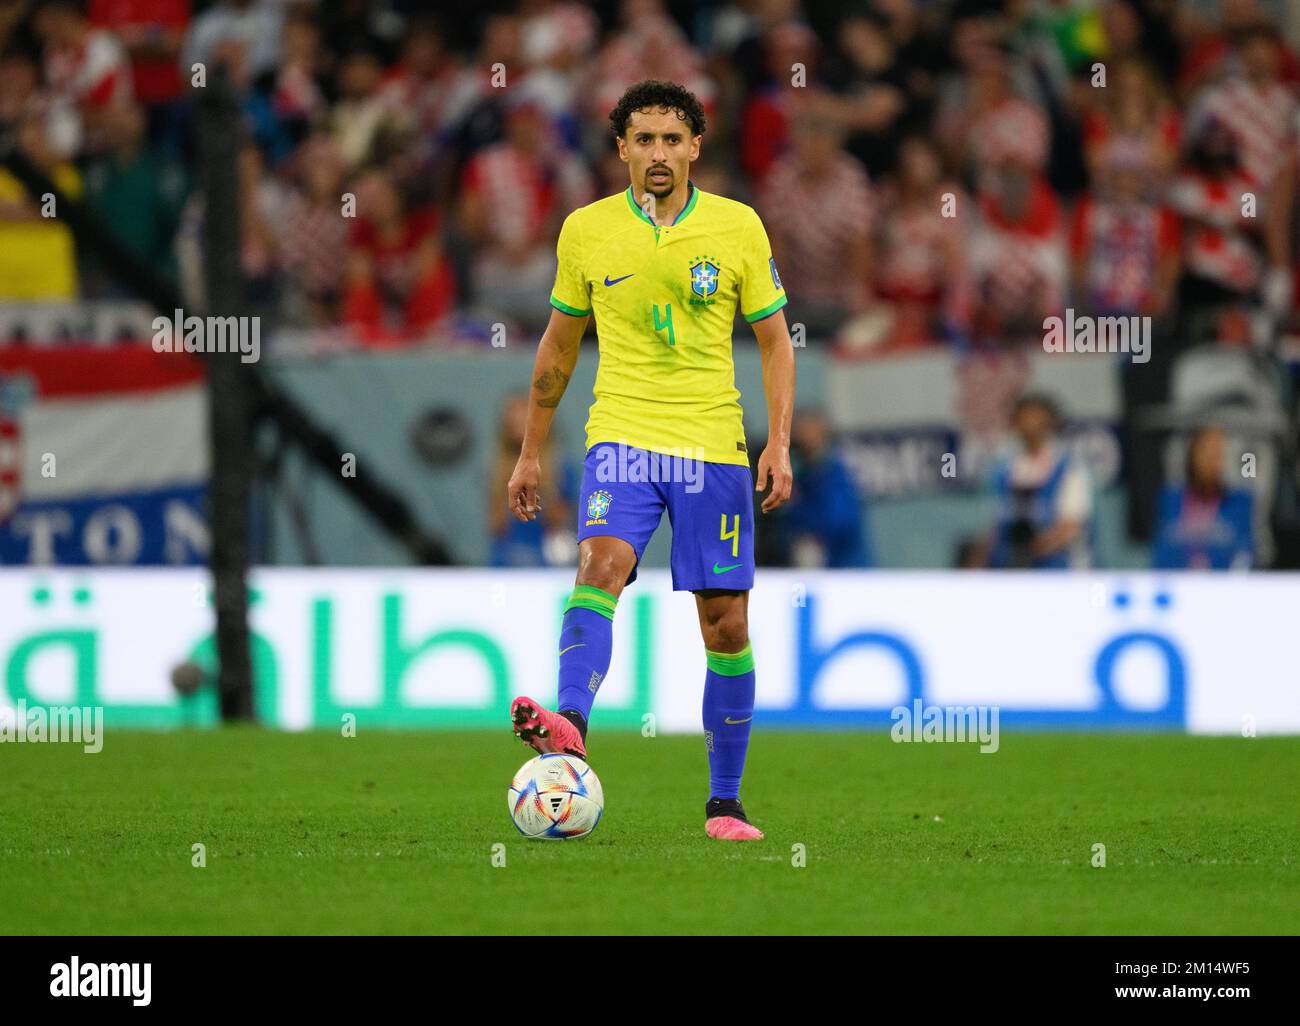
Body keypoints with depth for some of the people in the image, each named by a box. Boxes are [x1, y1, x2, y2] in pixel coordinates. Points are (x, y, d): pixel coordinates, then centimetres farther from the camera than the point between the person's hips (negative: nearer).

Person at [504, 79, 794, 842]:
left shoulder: (738, 227, 2)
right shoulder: (587, 231, 4)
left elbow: (775, 340, 8)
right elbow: (560, 343, 15)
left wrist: (780, 443, -4)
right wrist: (532, 451, 17)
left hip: (714, 446, 1)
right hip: (622, 436, -1)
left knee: (726, 624, 2)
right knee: (601, 565, -27)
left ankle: (725, 800, 13)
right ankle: (570, 729, -47)